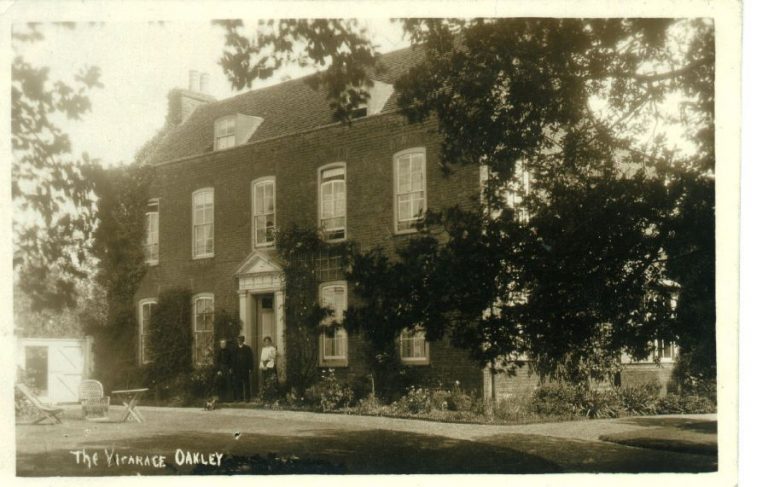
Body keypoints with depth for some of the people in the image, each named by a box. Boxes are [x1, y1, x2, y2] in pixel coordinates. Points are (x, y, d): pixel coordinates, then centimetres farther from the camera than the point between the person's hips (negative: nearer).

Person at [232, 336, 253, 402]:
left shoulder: (247, 349, 2)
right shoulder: (235, 349, 10)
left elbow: (251, 359, -1)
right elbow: (233, 359, 11)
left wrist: (250, 368, -7)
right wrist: (233, 369, 4)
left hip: (245, 369, -3)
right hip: (237, 370, 3)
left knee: (246, 384, 0)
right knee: (238, 384, 1)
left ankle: (247, 397, 5)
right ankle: (239, 397, 7)